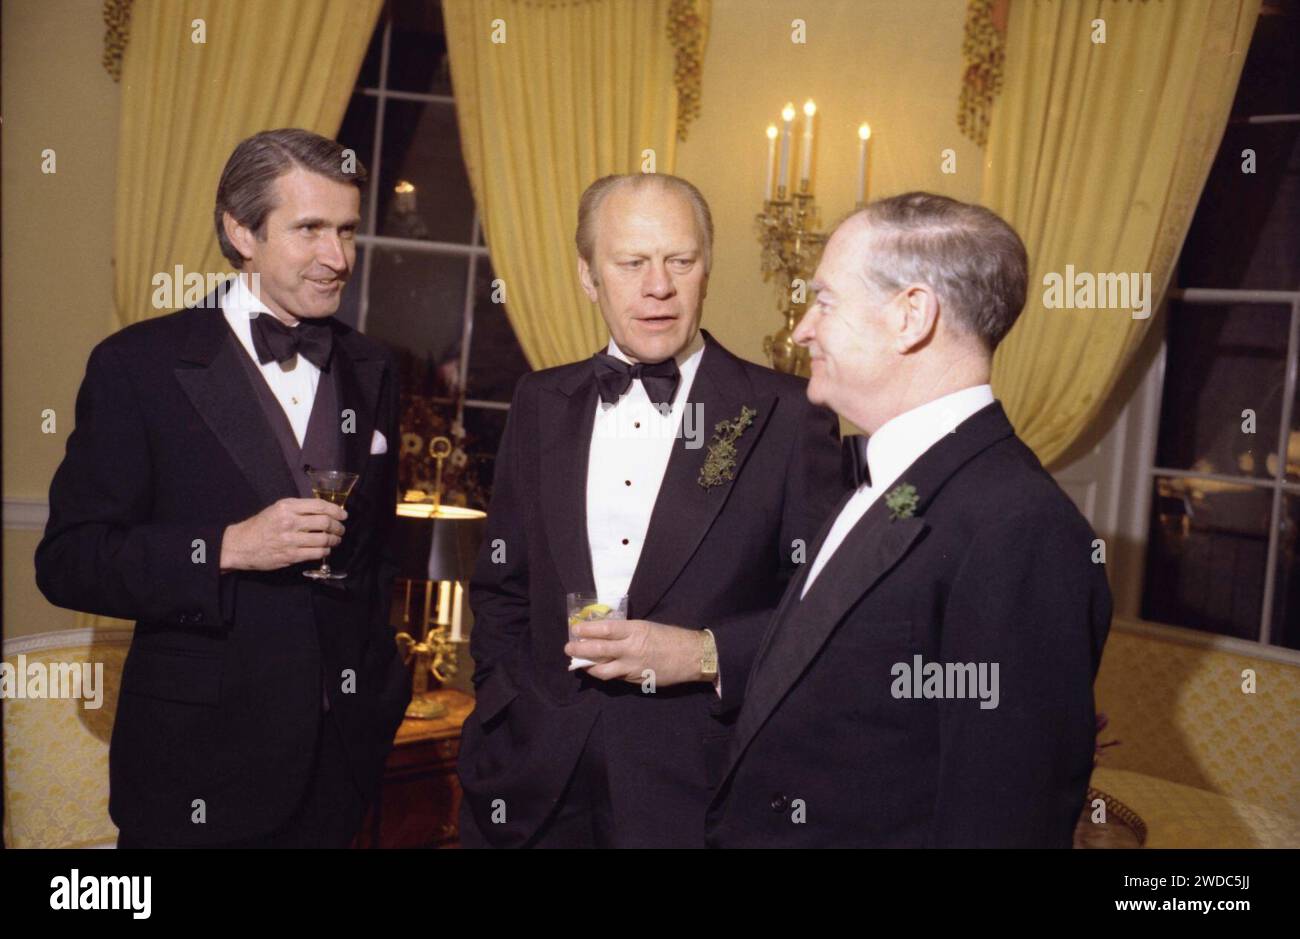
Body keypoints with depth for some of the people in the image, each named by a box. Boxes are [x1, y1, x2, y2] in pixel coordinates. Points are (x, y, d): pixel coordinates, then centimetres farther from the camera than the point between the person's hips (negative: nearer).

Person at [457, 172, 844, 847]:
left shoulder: (789, 416, -8)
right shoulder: (540, 403, 5)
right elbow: (501, 588, 11)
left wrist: (709, 654, -17)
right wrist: (502, 715, 3)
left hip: (702, 792, -3)